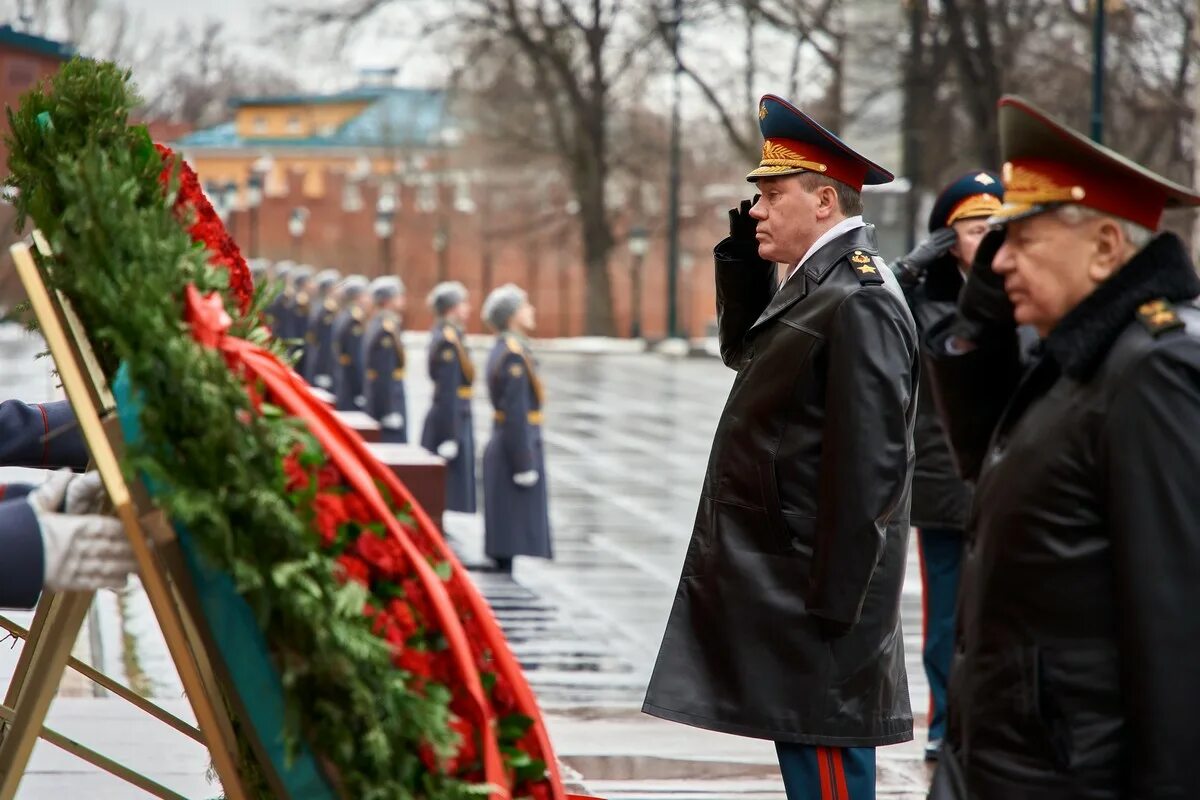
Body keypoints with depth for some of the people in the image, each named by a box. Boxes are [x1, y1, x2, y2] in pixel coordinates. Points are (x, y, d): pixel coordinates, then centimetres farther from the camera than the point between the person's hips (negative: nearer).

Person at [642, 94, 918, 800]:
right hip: (781, 585, 10)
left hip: (815, 602, -10)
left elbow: (868, 466, -22)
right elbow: (743, 348, 29)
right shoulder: (814, 283, 12)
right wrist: (742, 249, 13)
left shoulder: (857, 302, -18)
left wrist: (832, 606, -22)